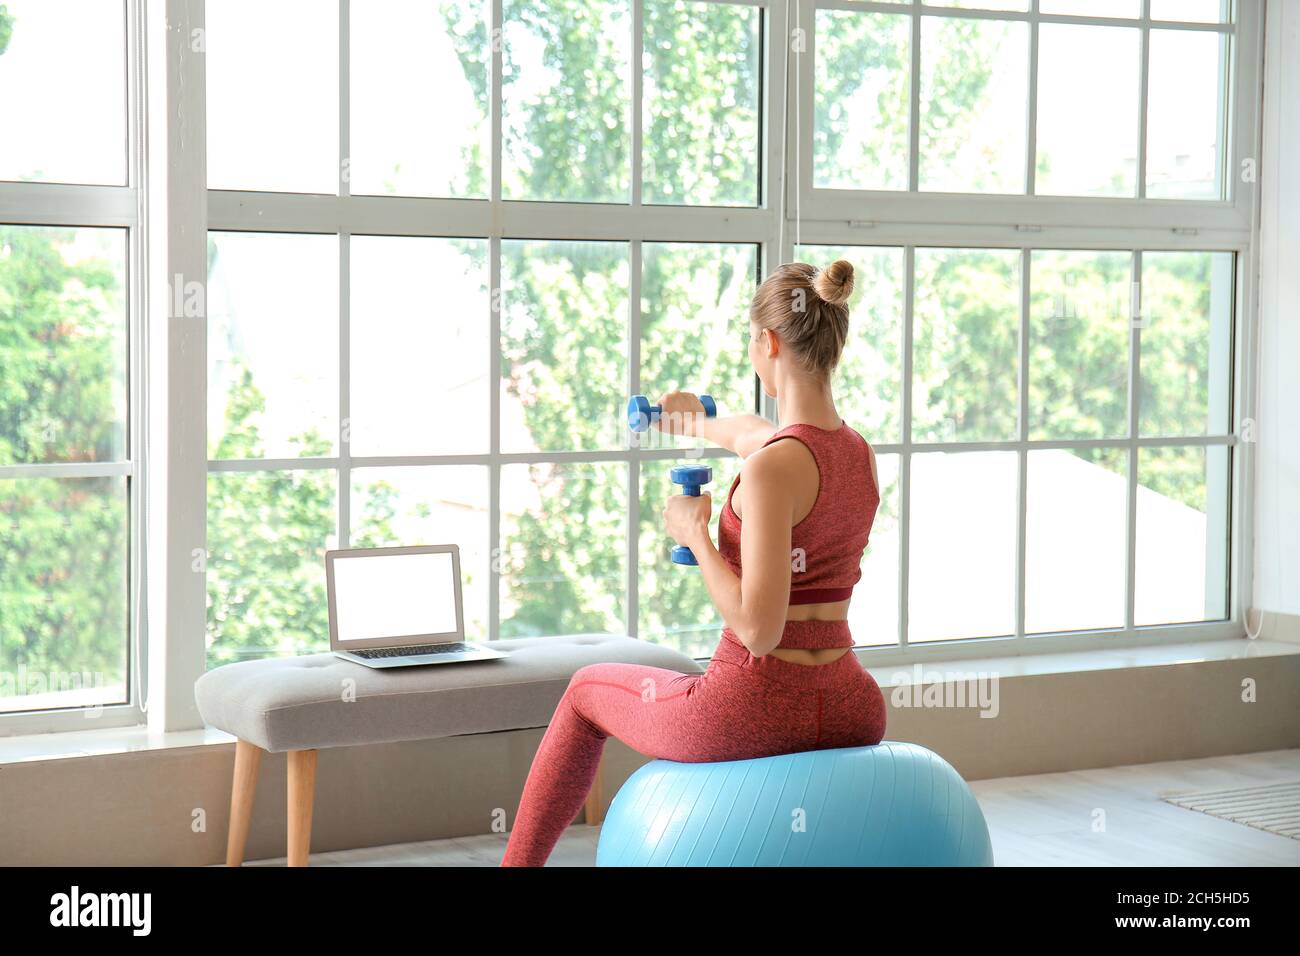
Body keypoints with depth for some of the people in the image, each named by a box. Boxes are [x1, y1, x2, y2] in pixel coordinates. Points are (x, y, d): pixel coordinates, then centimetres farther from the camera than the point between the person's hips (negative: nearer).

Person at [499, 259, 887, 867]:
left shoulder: (771, 468, -22)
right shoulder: (861, 452, 2)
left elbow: (758, 628, -25)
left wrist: (694, 532, -11)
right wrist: (700, 425, 47)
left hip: (758, 710, -6)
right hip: (850, 710, 6)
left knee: (587, 690, 24)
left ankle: (518, 866, 38)